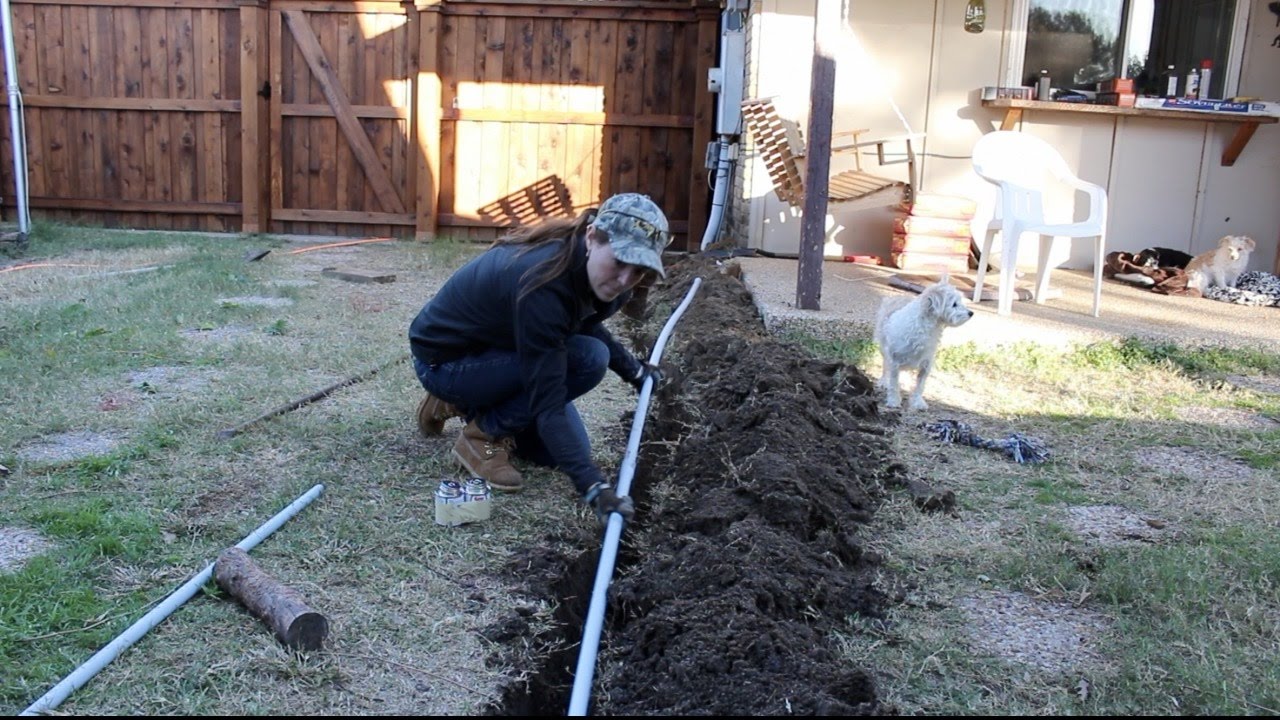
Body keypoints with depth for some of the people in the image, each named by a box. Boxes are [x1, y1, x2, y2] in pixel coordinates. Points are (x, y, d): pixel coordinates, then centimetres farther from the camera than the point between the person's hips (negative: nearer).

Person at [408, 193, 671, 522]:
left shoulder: (587, 267, -13)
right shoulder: (541, 286, -38)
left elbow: (588, 327, 13)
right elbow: (548, 404, -38)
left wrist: (634, 370, 14)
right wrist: (593, 486, -43)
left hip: (491, 343, 8)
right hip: (445, 361, -8)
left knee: (567, 451, 6)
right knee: (588, 359, -25)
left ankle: (464, 405, 19)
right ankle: (483, 434, -8)